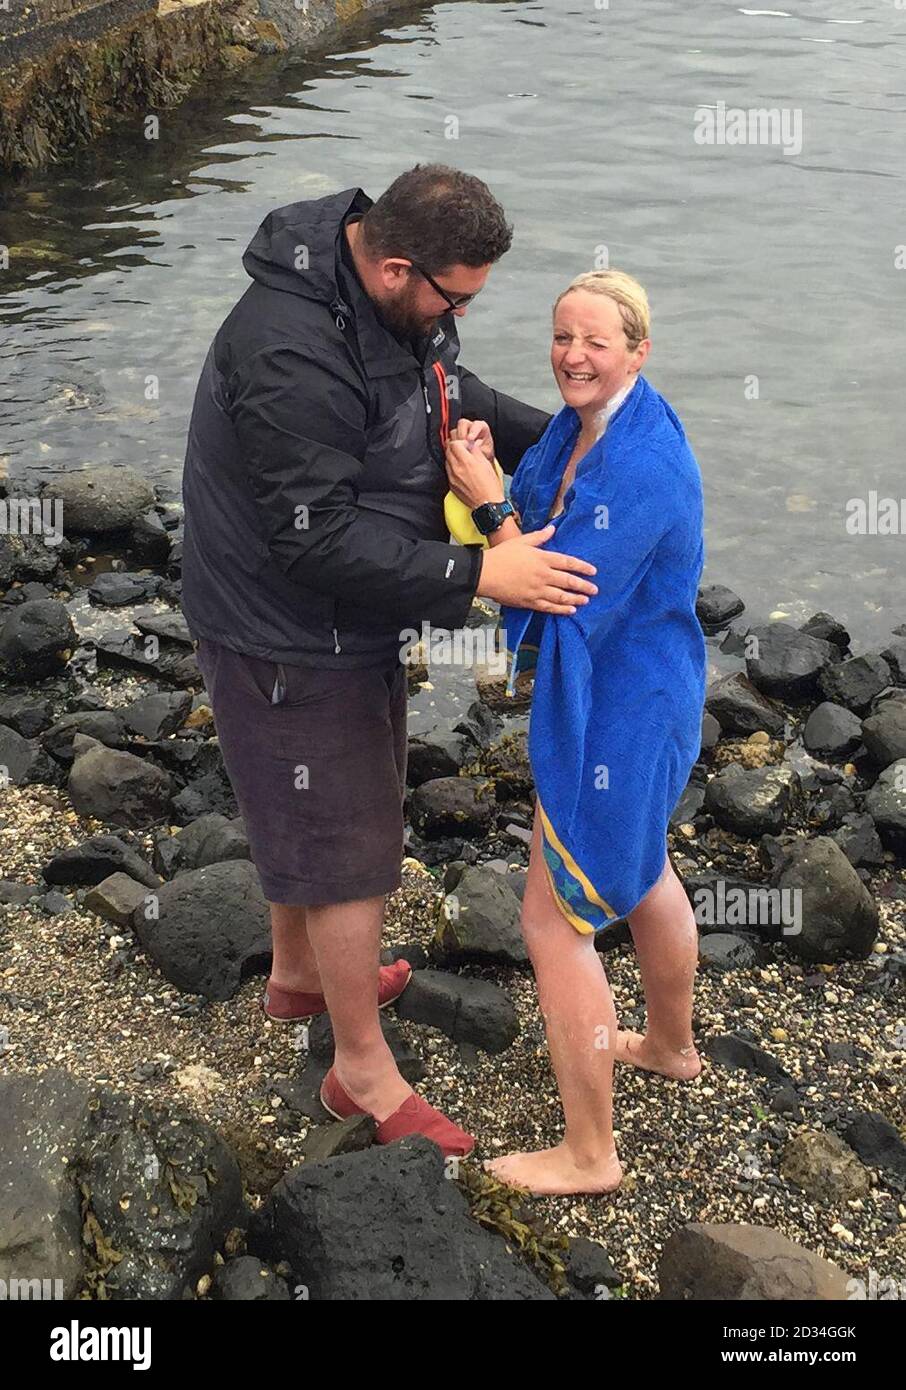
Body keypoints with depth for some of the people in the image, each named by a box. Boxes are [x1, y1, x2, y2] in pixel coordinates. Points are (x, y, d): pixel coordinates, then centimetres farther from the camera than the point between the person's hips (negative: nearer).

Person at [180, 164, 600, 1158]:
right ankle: (363, 1073, 22)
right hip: (287, 640, -9)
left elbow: (449, 393, 14)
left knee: (313, 809, 27)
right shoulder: (291, 356, -34)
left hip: (344, 621, 10)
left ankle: (298, 974, 51)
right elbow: (319, 539, -32)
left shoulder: (398, 292, -3)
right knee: (349, 844, 2)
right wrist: (477, 576, -32)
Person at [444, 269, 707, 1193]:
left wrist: (488, 503, -25)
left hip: (617, 711, -10)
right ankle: (670, 1044, 54)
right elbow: (530, 526, 3)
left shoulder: (644, 467, -28)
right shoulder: (575, 427, 1)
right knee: (641, 872, 28)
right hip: (636, 694, 10)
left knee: (555, 922, 0)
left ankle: (589, 1154, 16)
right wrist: (483, 473, -14)